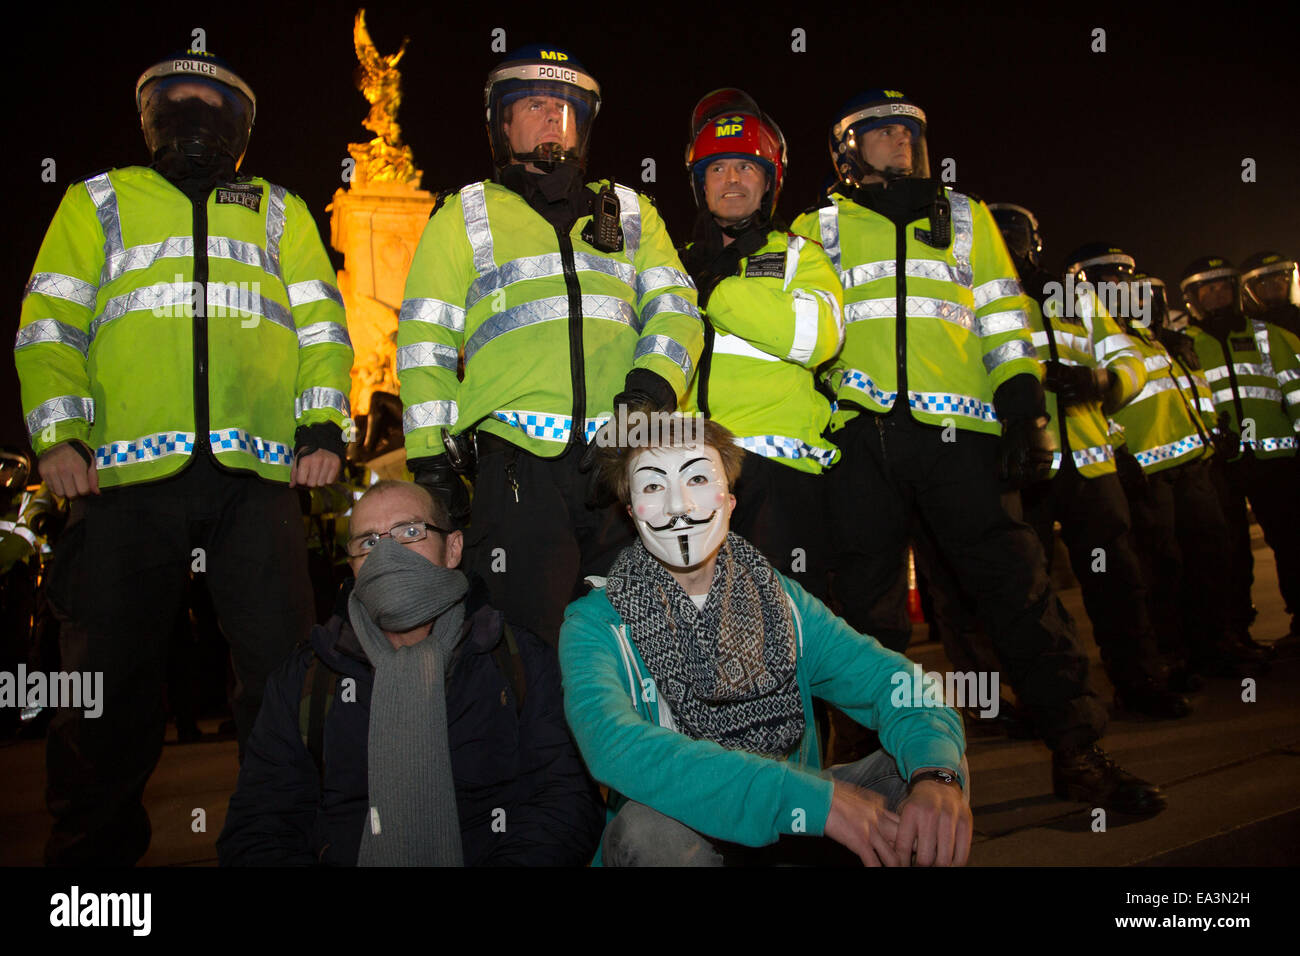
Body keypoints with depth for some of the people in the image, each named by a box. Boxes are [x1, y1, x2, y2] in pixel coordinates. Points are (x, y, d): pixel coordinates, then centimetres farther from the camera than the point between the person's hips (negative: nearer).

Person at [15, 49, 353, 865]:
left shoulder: (280, 211, 23)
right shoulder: (100, 201, 21)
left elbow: (322, 325, 12)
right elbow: (50, 324, 11)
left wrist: (324, 425, -3)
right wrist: (59, 433, -4)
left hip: (257, 472, 0)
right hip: (129, 471, 0)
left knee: (282, 668, -2)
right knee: (112, 674, 4)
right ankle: (95, 845, 20)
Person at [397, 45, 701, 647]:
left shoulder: (630, 212, 23)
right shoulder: (464, 216, 17)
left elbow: (674, 304, 12)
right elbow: (425, 341, 10)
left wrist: (655, 381, -9)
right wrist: (428, 454, 0)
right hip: (518, 462, -2)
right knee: (529, 637, -4)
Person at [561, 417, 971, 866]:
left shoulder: (783, 601, 1)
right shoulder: (595, 625, -12)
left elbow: (892, 680, -9)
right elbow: (614, 746, -30)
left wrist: (937, 774, -33)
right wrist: (813, 799, -37)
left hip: (790, 836, 4)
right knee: (652, 827, -35)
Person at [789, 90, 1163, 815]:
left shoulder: (965, 217, 23)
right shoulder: (819, 228, 19)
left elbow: (1002, 317, 16)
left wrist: (1026, 407, 3)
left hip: (958, 428, 1)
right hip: (862, 429, 0)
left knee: (1015, 577, -5)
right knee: (866, 597, 2)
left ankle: (1079, 751, 5)